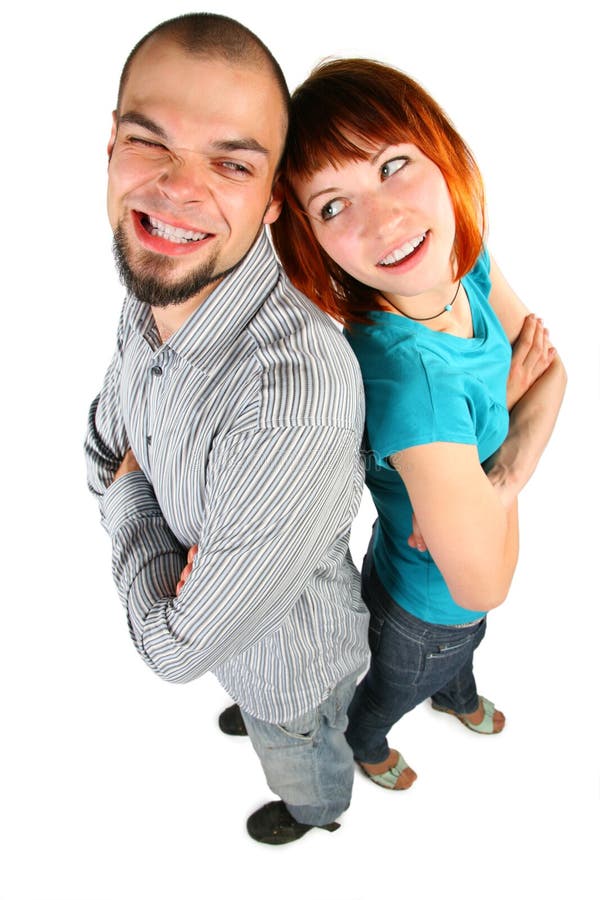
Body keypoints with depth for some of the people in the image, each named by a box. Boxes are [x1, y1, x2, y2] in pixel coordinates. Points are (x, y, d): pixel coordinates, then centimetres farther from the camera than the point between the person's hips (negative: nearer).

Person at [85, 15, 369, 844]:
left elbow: (175, 646, -36)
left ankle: (318, 811, 68)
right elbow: (102, 446, -1)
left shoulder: (300, 389, -47)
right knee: (257, 711, 40)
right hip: (223, 628, 6)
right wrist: (129, 489, -22)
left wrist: (130, 496, -21)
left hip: (291, 657, -5)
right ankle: (257, 723, 76)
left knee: (301, 760, 32)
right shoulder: (151, 296, -18)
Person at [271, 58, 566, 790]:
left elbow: (548, 367, -8)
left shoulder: (468, 260, -21)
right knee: (395, 685, 29)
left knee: (464, 644, 39)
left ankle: (457, 696, 74)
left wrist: (498, 477, -27)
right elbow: (484, 583, -34)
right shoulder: (407, 376, -44)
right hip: (425, 604, -6)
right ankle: (363, 743, 65)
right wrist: (511, 415, -21)